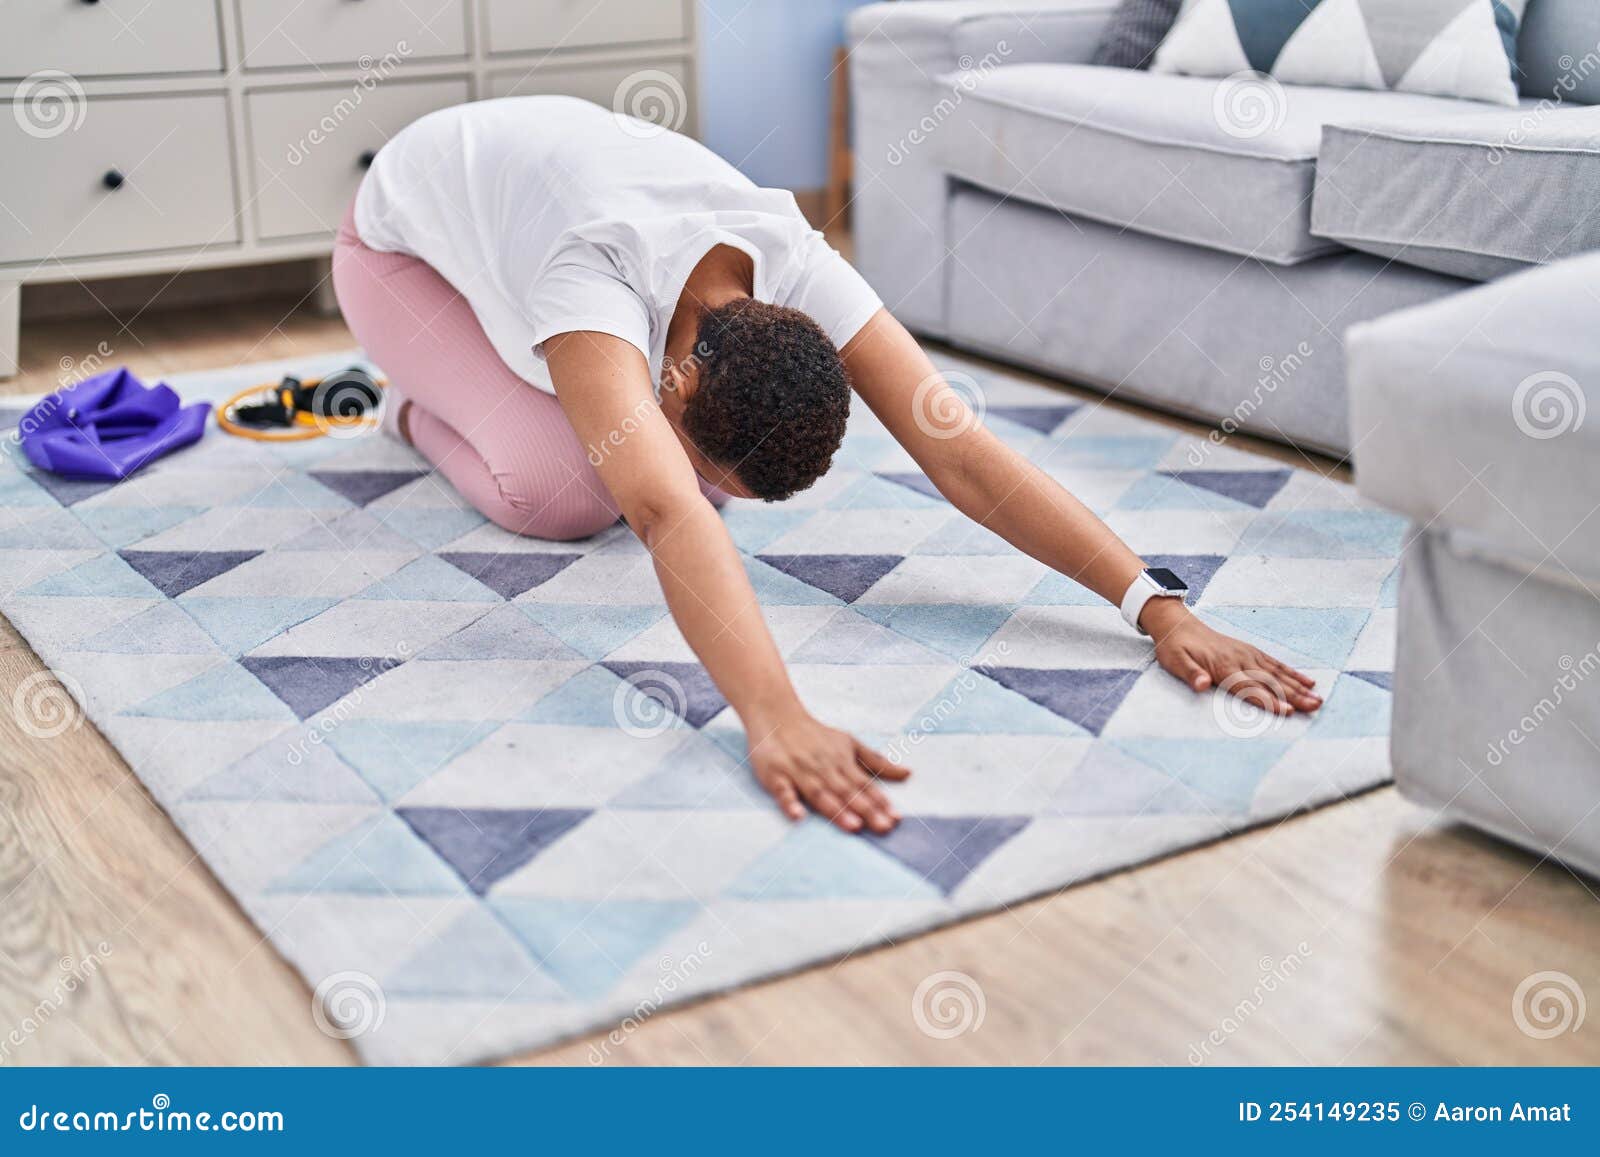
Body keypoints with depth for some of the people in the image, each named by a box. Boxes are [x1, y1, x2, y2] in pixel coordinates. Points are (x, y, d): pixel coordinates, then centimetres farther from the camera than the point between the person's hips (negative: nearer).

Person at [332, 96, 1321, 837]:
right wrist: (774, 717, -79)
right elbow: (668, 513, -65)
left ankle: (501, 381, 20)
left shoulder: (797, 268, -34)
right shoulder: (596, 280, -49)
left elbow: (963, 451, -40)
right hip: (404, 239, -5)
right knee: (561, 490, -24)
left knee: (690, 462, -9)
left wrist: (1160, 607, -48)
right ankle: (422, 409, 9)